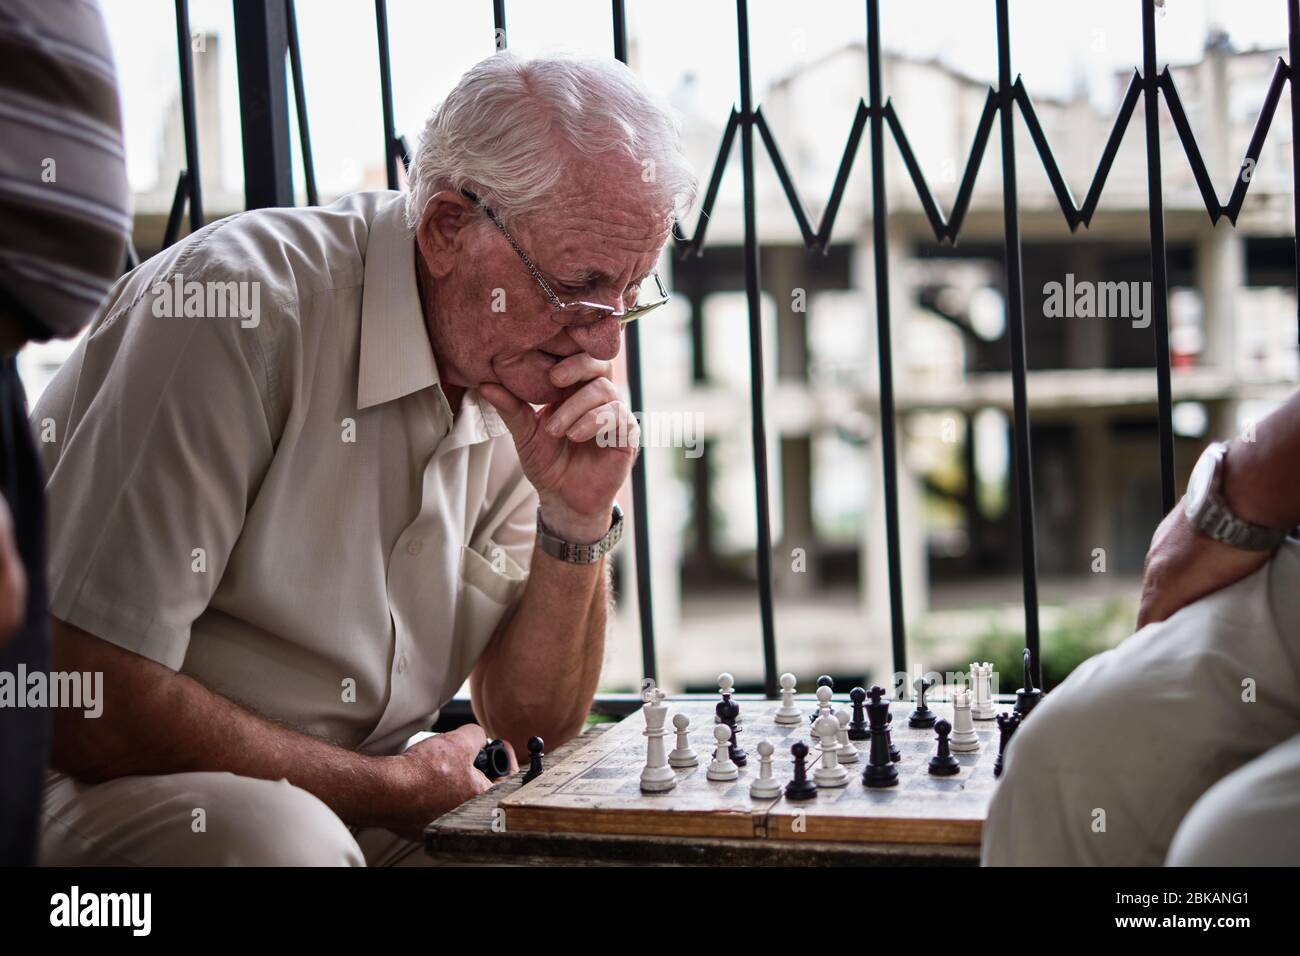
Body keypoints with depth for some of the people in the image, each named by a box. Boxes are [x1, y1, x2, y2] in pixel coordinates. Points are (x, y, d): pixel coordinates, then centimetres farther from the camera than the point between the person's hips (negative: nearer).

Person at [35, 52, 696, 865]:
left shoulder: (519, 383, 0)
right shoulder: (240, 299, -23)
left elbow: (531, 731, 3)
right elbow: (84, 700, -26)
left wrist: (577, 524, -15)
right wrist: (397, 787, -15)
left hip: (339, 802, 6)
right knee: (285, 833, -35)